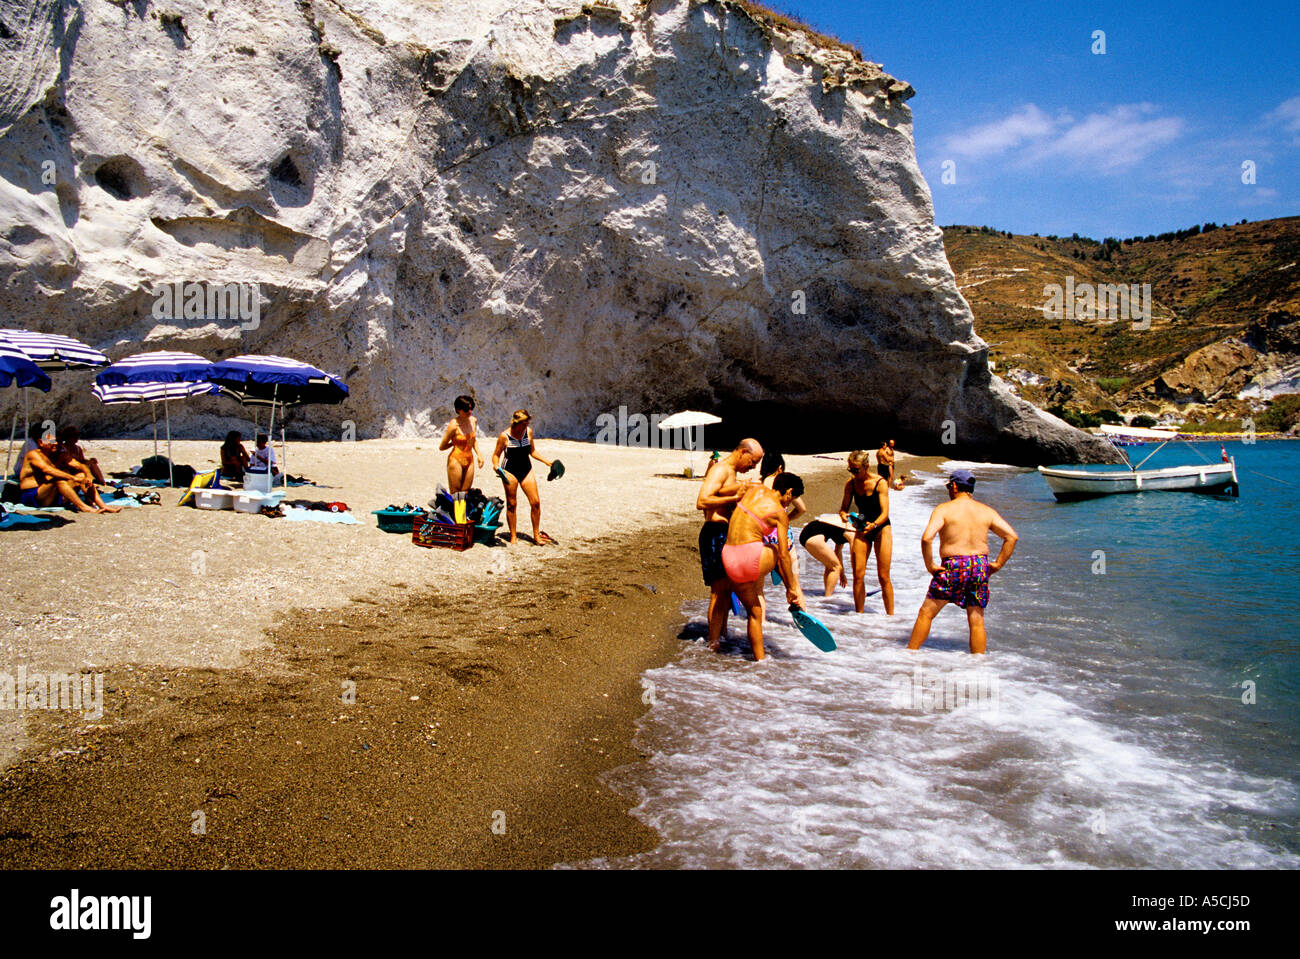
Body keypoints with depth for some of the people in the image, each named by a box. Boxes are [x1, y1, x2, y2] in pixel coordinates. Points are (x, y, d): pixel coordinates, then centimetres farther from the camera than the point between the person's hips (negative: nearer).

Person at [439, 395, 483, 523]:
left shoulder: (473, 421, 2)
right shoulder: (453, 425, -17)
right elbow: (442, 447, -10)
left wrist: (478, 454, 9)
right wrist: (455, 443, 1)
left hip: (469, 460, 6)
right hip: (456, 459, -6)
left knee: (465, 493, 9)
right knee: (455, 493, 0)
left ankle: (463, 522, 14)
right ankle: (455, 523, 3)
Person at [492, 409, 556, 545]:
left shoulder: (529, 432, 3)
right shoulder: (504, 436, -9)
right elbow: (496, 454, 0)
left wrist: (547, 462, 9)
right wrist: (496, 465, -19)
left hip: (526, 470, 4)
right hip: (510, 472, -4)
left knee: (536, 502, -3)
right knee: (511, 504, 1)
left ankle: (536, 535, 9)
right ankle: (513, 536, 13)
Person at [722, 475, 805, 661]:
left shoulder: (756, 488, 9)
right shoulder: (780, 514, -3)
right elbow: (783, 555, -4)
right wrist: (791, 588, 3)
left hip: (729, 561, 5)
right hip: (752, 558, -5)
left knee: (754, 612, 19)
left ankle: (760, 659, 22)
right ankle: (797, 599, 28)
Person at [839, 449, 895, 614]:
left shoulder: (880, 483, -16)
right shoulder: (851, 483, -4)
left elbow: (885, 513, -20)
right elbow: (844, 507, 3)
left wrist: (874, 525, -40)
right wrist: (843, 514, -21)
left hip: (881, 529, -4)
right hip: (862, 530, 4)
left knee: (883, 576, -6)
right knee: (858, 575, -3)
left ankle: (890, 615, 3)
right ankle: (859, 614, 7)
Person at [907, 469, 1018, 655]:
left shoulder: (944, 509, -3)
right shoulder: (987, 511, 10)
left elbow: (927, 538, -17)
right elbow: (1012, 536, 6)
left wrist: (929, 565, -8)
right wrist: (998, 564, 7)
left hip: (953, 566, -4)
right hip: (980, 566, 4)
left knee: (926, 612, 8)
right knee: (977, 620, 10)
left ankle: (911, 652, 13)